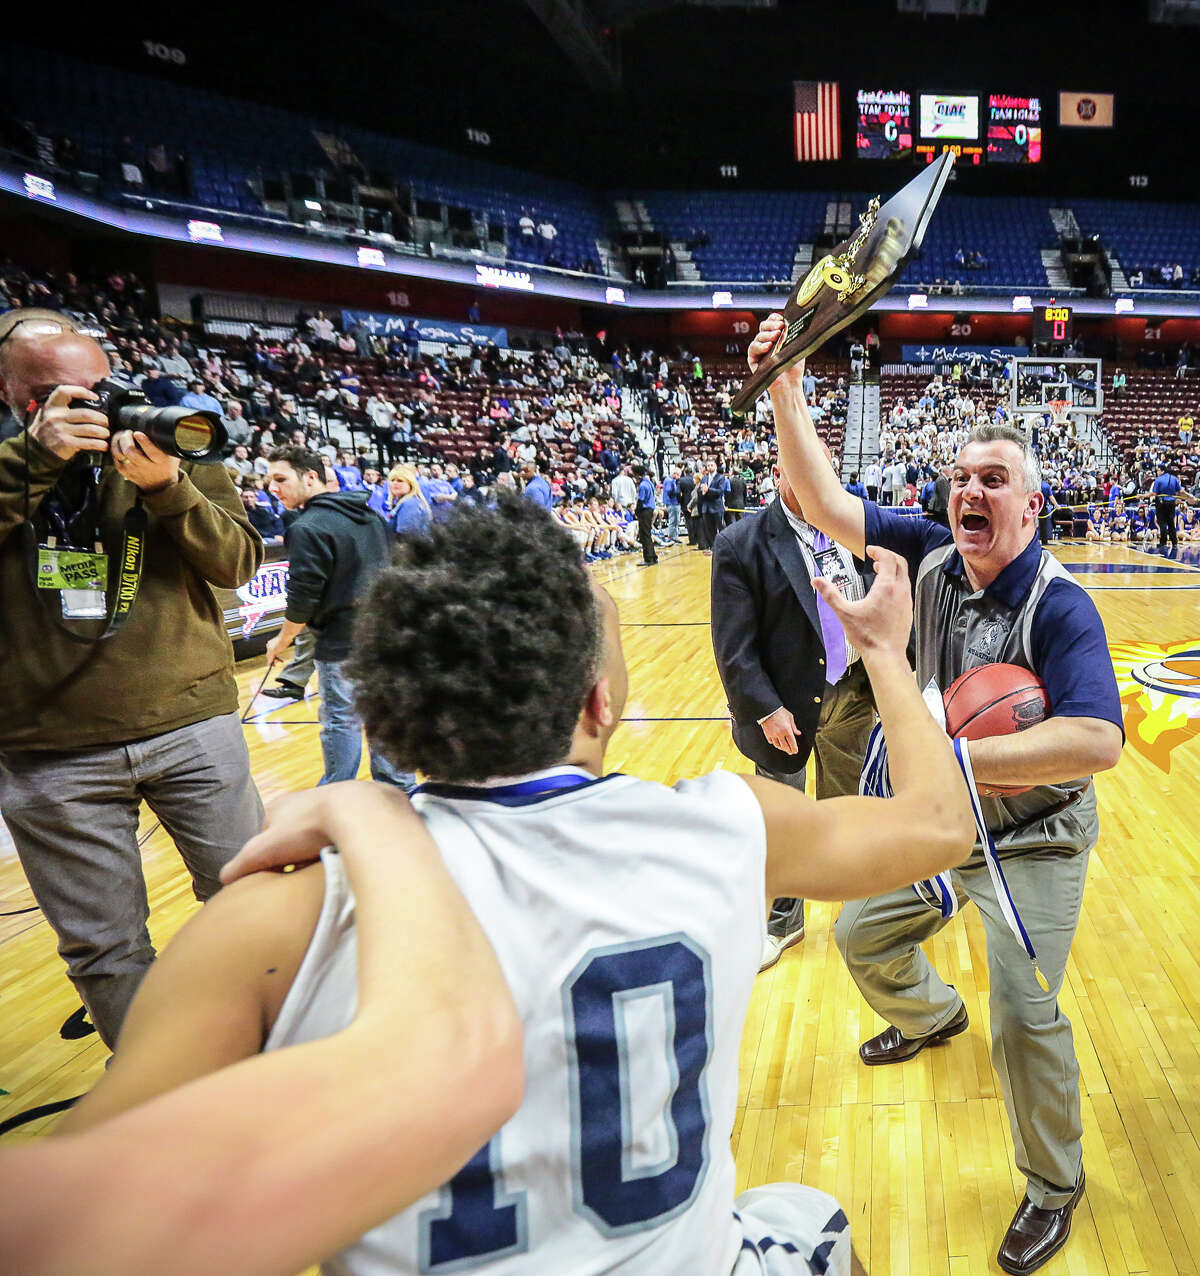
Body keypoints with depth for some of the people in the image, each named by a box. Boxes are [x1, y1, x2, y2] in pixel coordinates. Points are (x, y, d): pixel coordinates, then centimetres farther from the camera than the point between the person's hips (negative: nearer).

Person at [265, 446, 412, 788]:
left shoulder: (308, 528, -15)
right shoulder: (370, 515, 10)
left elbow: (303, 599, -16)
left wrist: (282, 641, -1)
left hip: (341, 643, -7)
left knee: (342, 721, 2)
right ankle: (397, 784, 25)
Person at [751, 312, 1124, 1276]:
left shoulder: (1059, 605, -25)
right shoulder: (932, 555, -9)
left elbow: (1098, 740, -38)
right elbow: (824, 500, -10)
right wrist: (787, 388, -18)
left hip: (1032, 835, -6)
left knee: (1024, 1014, -13)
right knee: (862, 937, 19)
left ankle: (1054, 1187, 17)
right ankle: (931, 1016, 54)